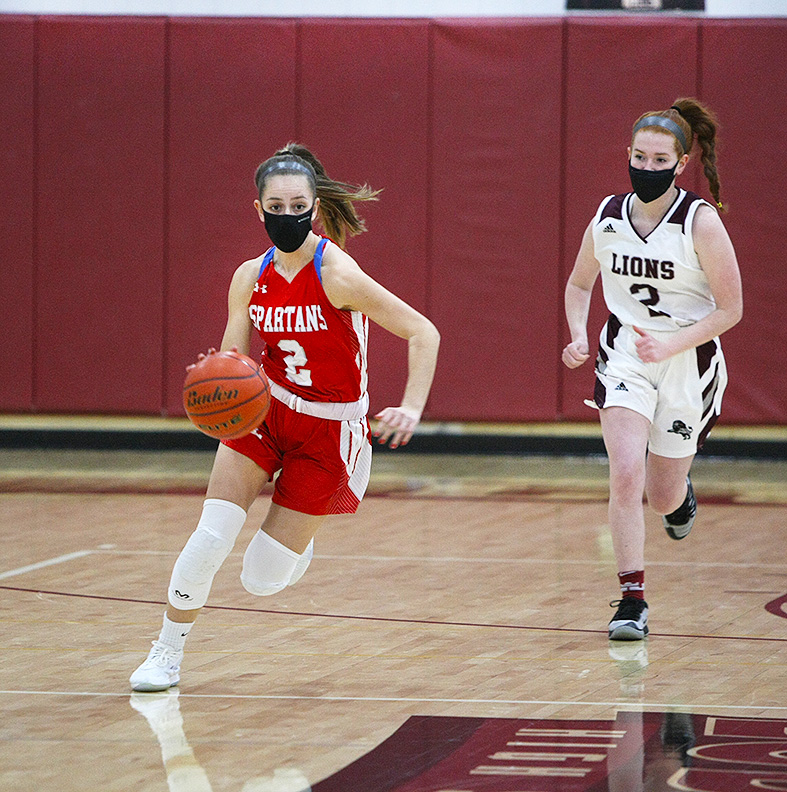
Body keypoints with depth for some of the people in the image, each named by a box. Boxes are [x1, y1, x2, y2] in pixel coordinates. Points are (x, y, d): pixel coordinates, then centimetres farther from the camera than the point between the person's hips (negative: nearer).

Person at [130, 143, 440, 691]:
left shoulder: (337, 275, -22)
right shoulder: (251, 278, -5)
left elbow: (423, 333, -19)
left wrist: (412, 409, -29)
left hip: (329, 432, -4)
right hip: (265, 413, 4)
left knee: (262, 581, -2)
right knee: (210, 540, -13)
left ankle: (299, 537, 34)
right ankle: (167, 655, 8)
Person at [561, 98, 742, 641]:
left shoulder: (701, 221, -16)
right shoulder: (609, 217, -4)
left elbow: (730, 310, -13)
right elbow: (580, 283, 13)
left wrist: (670, 346, -24)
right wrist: (579, 337, -5)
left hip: (689, 363, -1)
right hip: (625, 357, 2)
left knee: (661, 497, 10)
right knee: (626, 477, -19)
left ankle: (681, 490, 49)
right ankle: (632, 600, -13)